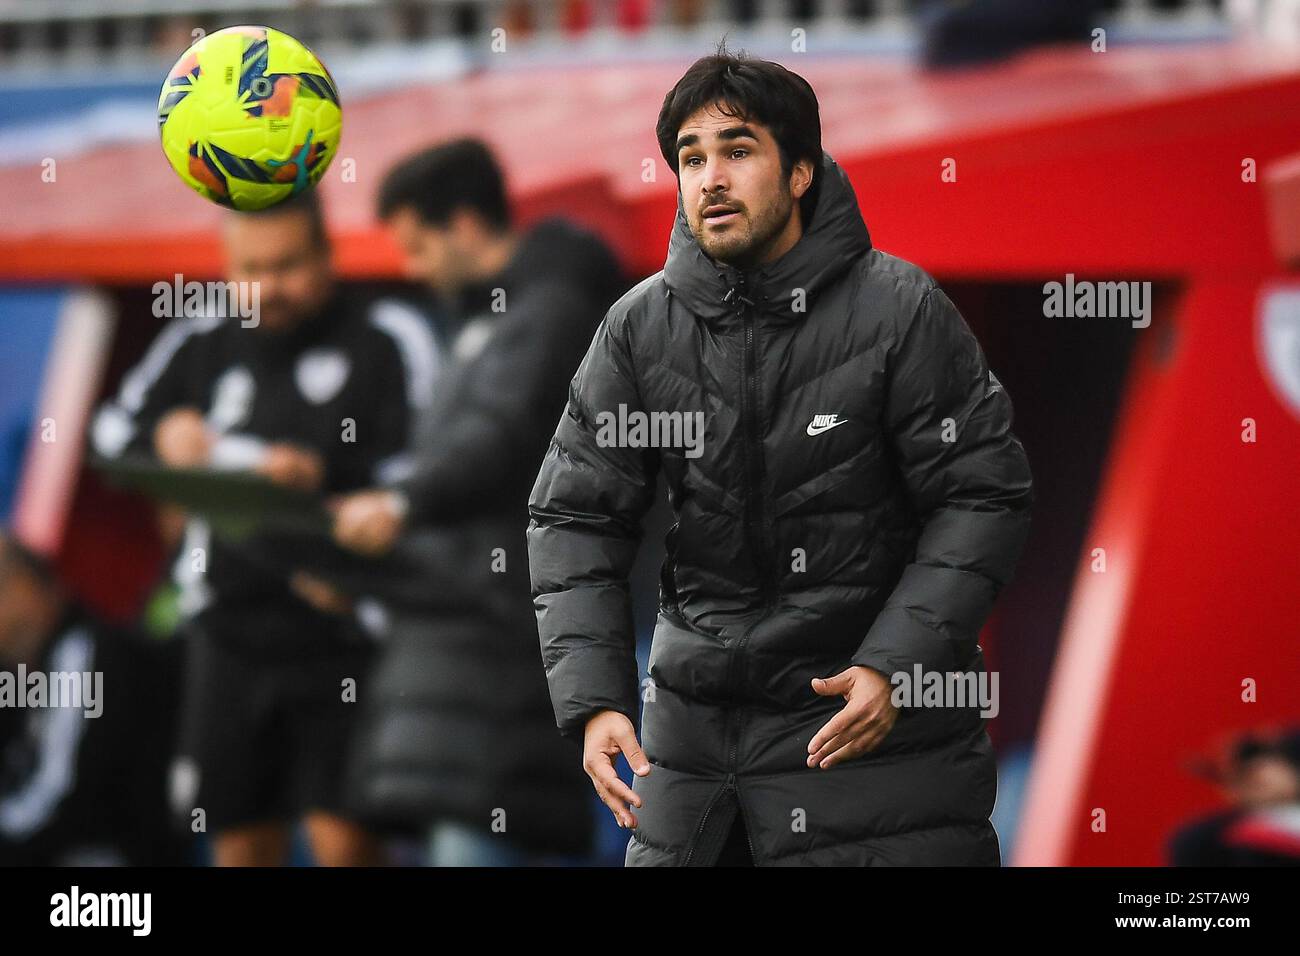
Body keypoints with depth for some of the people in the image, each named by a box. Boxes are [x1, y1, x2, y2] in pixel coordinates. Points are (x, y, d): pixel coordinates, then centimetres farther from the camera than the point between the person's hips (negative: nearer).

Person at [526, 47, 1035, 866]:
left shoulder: (898, 308, -8)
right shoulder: (640, 329, 1)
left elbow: (985, 495, -7)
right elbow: (576, 516, 4)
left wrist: (896, 665, -17)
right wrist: (591, 698, -9)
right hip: (696, 712, 3)